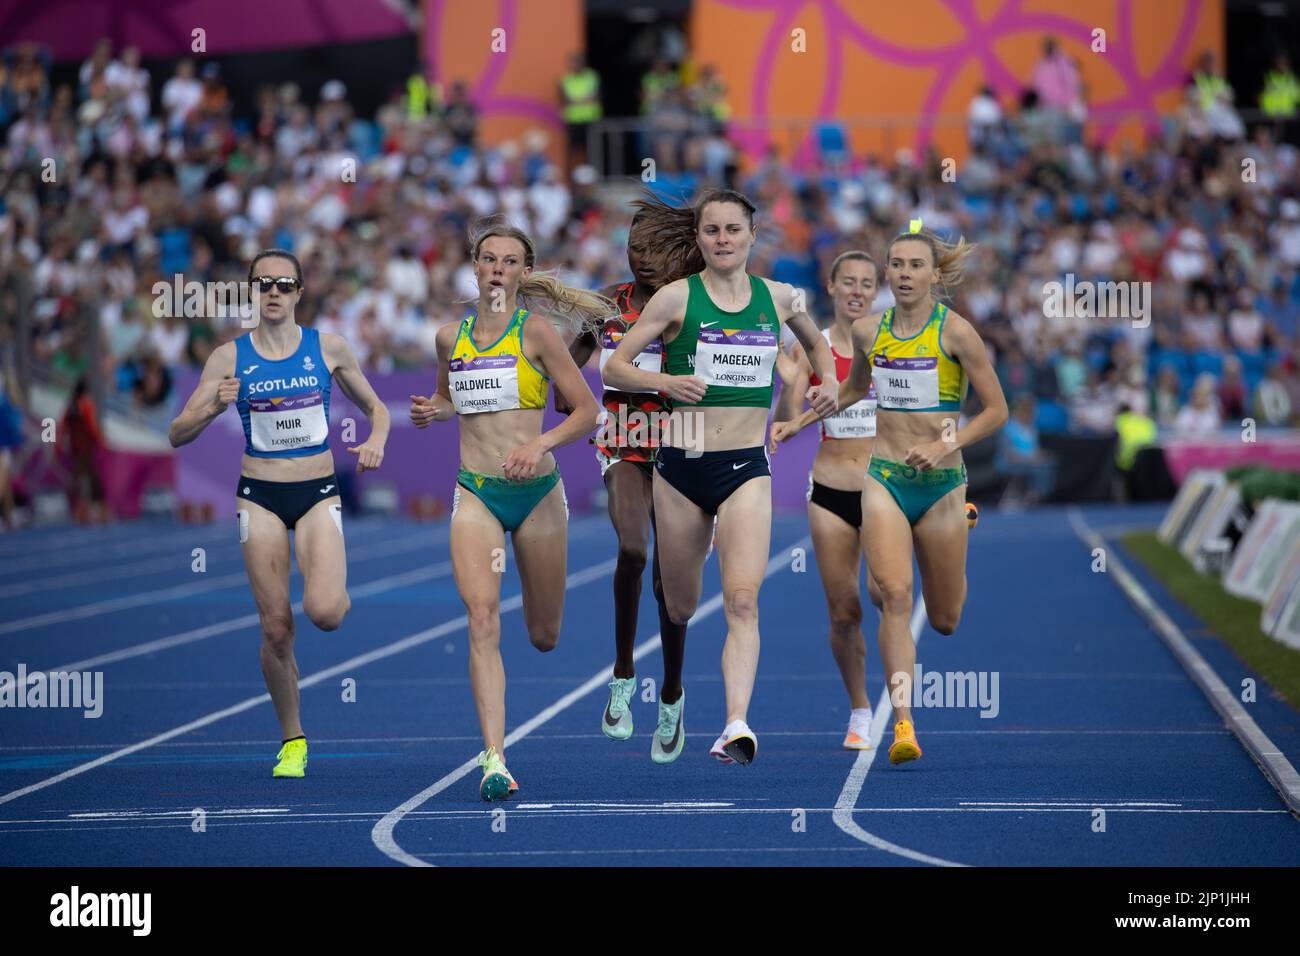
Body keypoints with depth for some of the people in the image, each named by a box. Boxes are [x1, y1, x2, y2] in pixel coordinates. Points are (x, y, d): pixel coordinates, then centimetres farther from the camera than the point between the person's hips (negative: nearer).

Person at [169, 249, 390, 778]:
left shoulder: (329, 348, 1)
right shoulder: (229, 357, -1)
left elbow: (375, 407, 14)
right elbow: (178, 434, -1)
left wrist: (376, 442, -7)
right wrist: (213, 407, -21)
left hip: (318, 493, 0)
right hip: (260, 496, 0)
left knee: (323, 611, -22)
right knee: (276, 628, -2)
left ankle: (341, 597, 17)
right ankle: (292, 740, 15)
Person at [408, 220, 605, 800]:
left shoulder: (536, 331, -4)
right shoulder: (451, 337, 8)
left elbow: (587, 410, -3)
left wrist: (541, 444, -19)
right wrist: (432, 411, 4)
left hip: (537, 492, -2)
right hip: (476, 495, 2)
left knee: (544, 637, 11)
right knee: (482, 620, -18)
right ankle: (494, 760, -23)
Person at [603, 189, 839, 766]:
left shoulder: (778, 298, 8)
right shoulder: (677, 297, -1)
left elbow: (815, 342, 30)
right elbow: (614, 367, -1)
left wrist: (828, 383, 11)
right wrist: (664, 381, -19)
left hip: (746, 467, 1)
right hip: (681, 464, 0)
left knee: (742, 599, -17)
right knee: (679, 608, 10)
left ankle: (737, 725, -28)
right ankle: (670, 699, 40)